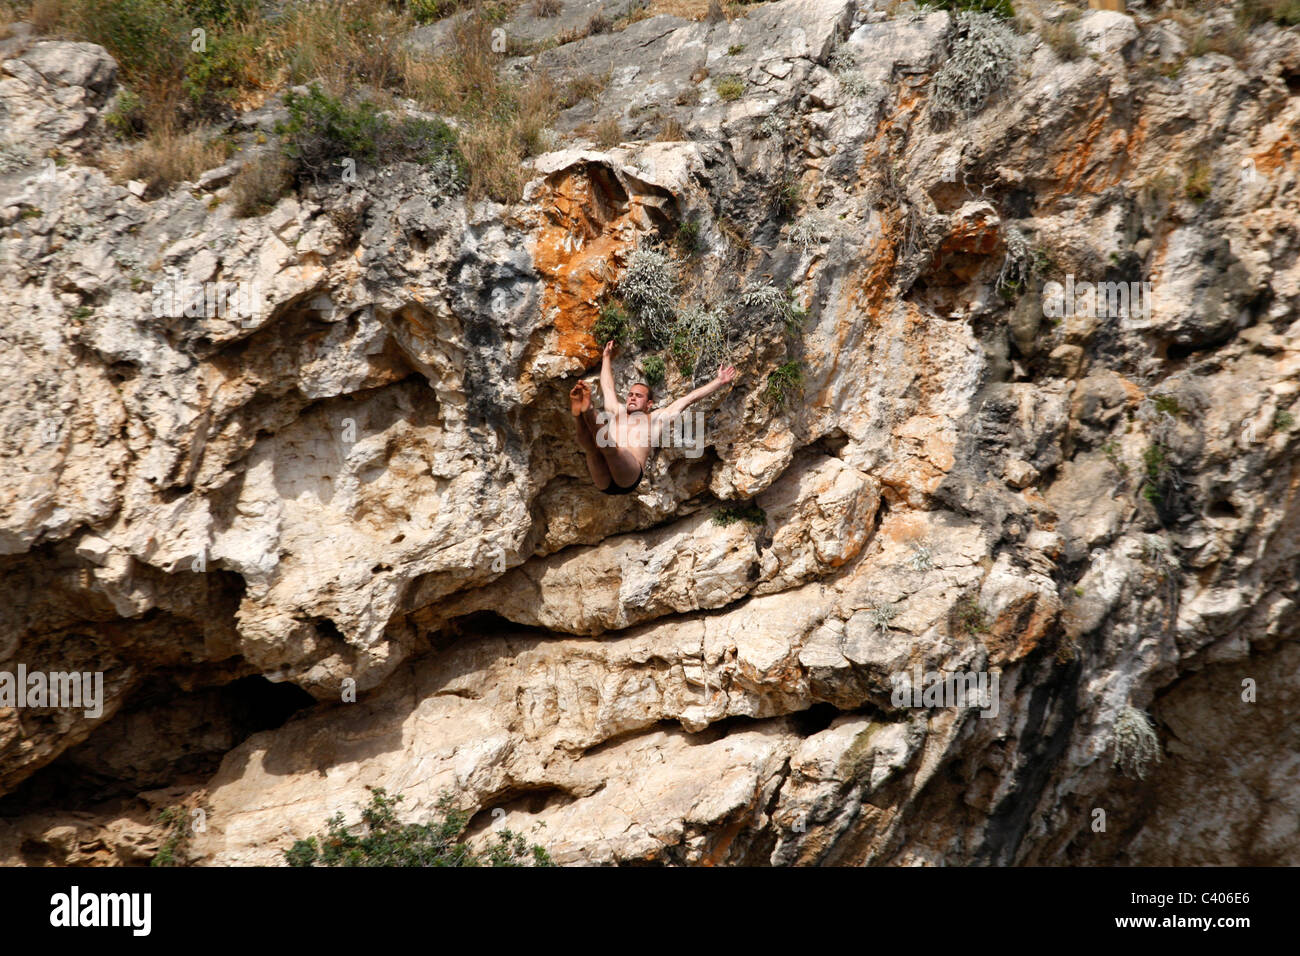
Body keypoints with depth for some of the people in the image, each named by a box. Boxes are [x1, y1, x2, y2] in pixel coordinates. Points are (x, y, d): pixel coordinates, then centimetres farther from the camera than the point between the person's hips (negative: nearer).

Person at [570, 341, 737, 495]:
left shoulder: (655, 418, 30)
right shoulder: (617, 413, 39)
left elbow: (690, 398, 34)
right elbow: (607, 386, 54)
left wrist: (719, 381, 37)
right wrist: (606, 357, 67)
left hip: (628, 479, -3)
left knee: (610, 446, -36)